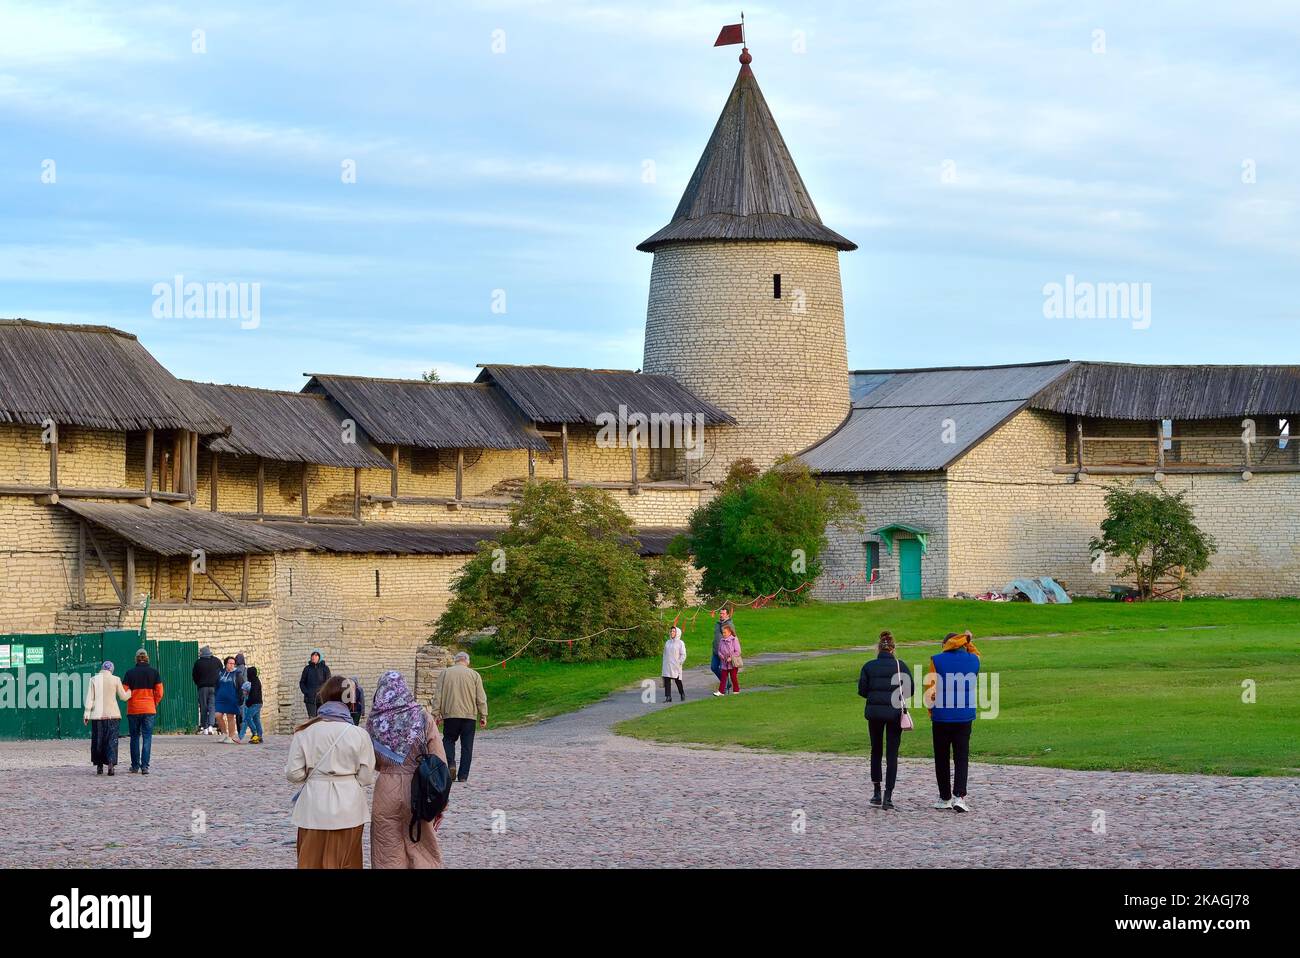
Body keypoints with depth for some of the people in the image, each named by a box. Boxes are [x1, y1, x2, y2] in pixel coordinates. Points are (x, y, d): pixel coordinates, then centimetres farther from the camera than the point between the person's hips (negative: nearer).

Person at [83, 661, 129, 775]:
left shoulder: (94, 680, 1)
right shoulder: (115, 680, -2)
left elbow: (89, 698, -1)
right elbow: (123, 696, 4)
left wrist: (86, 714, 2)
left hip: (97, 715, 1)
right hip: (112, 714, -1)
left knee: (98, 740, 10)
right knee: (111, 740, 1)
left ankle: (99, 766, 12)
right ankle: (111, 764, -15)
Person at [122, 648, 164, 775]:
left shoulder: (130, 673, -3)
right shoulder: (154, 672, -1)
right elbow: (159, 692, -1)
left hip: (133, 710, 0)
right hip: (149, 710, 0)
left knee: (135, 737, 12)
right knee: (147, 737, 1)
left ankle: (135, 765, 15)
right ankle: (144, 766, -9)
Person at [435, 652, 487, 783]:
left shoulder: (445, 673, 4)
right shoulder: (474, 675, 4)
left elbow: (439, 695, 3)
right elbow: (481, 698, 2)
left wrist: (437, 713, 6)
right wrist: (483, 716, 7)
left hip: (450, 714, 0)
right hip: (469, 715, 0)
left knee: (449, 739, 14)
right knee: (467, 745, 5)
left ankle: (451, 763, -11)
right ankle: (463, 775, 3)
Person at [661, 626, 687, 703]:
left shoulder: (680, 643, -2)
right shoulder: (667, 643, 12)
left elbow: (683, 655, -4)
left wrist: (680, 662, -14)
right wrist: (664, 664, 11)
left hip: (676, 666, -4)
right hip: (667, 666, 4)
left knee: (678, 681, 5)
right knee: (666, 681, -5)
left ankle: (682, 694, 25)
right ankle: (668, 697, -4)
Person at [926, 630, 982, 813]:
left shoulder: (937, 661, -5)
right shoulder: (973, 660, 2)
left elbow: (931, 690, -6)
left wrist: (931, 709, 8)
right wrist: (969, 643, 27)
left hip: (941, 717, -1)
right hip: (964, 717, 1)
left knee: (941, 758, 10)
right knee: (961, 758, 1)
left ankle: (945, 798, 16)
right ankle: (959, 796, -15)